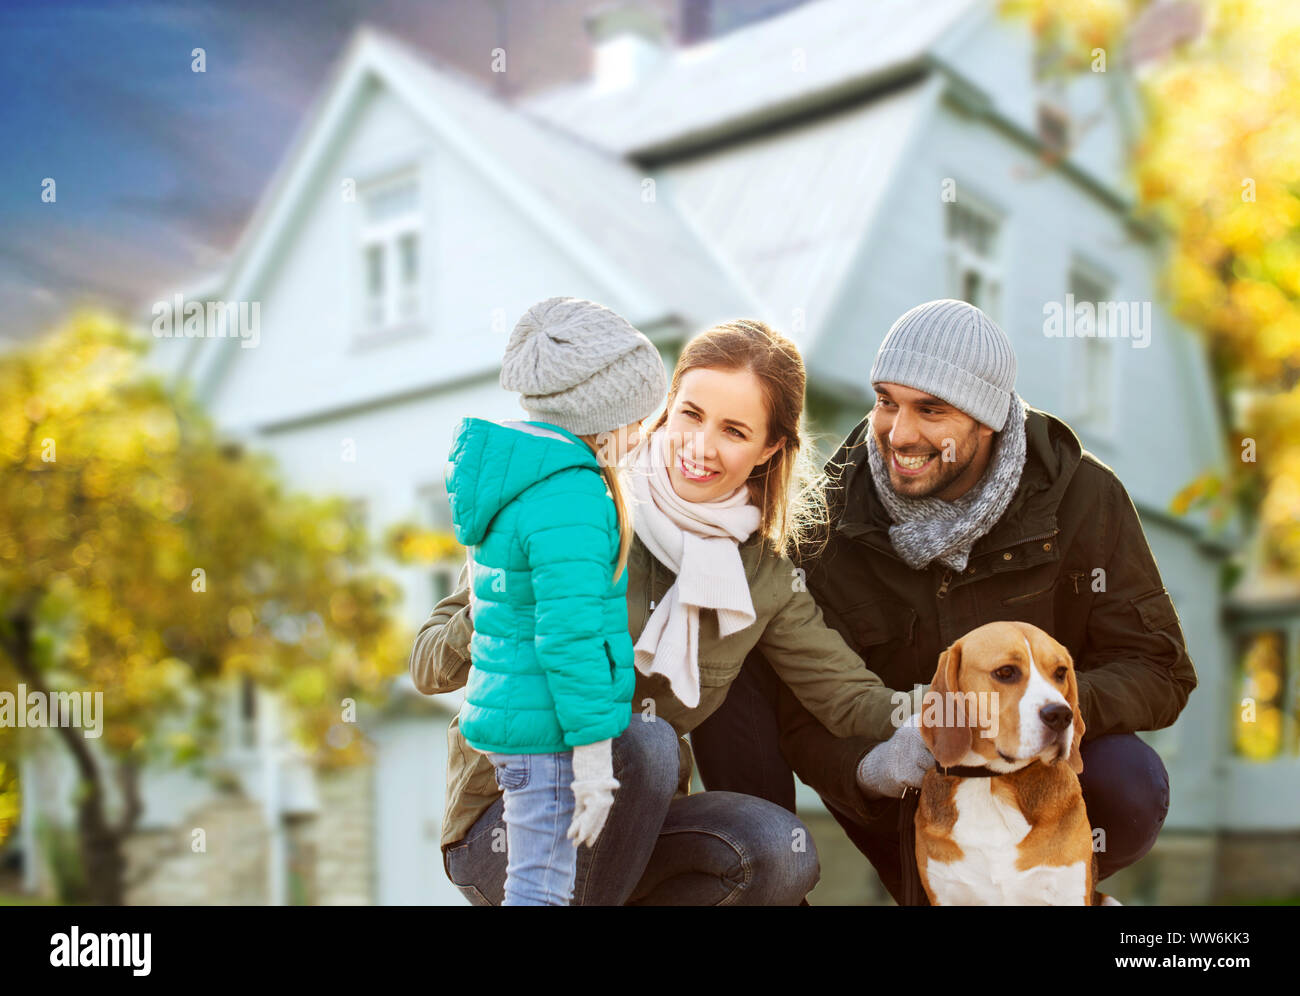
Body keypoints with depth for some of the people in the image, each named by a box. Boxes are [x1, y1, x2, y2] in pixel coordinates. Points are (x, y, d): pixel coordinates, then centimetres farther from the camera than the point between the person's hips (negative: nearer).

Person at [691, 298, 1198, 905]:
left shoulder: (1081, 496, -15)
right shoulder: (830, 513, -15)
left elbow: (1160, 672, -15)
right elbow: (798, 709, -16)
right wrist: (868, 768, -39)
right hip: (896, 792, 1)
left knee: (1133, 785, -34)